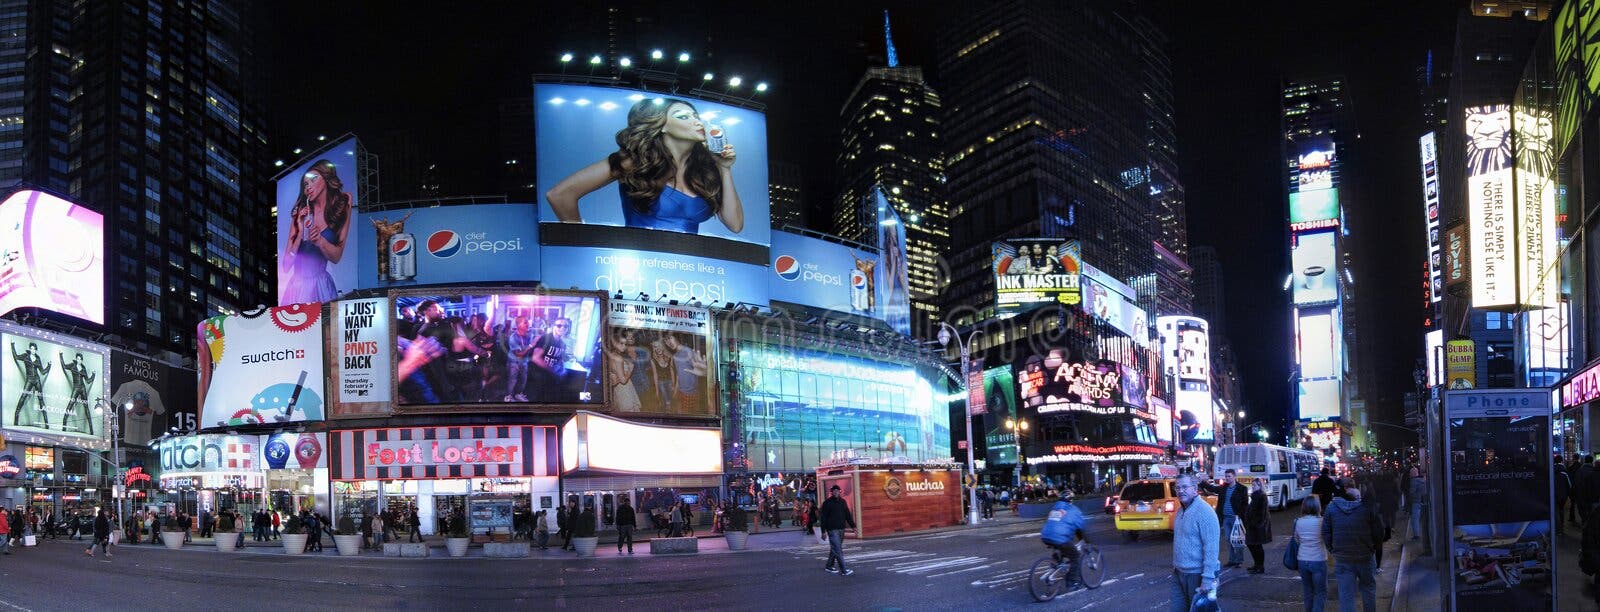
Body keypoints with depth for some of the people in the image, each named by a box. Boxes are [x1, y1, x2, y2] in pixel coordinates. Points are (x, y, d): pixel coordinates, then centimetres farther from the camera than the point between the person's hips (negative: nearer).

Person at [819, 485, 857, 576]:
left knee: (835, 549, 14)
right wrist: (823, 531, -9)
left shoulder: (842, 502, 12)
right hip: (832, 530, -6)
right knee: (838, 550, -10)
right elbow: (823, 517, -5)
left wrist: (853, 526, 9)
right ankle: (843, 570, -14)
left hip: (841, 529, 6)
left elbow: (847, 515, 16)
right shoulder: (827, 503, -5)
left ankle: (829, 566, 28)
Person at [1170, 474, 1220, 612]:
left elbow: (1211, 548, -21)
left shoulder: (1204, 512, -17)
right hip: (1179, 573, 8)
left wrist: (1208, 579, -24)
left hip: (1196, 575, -8)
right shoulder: (1181, 510, 11)